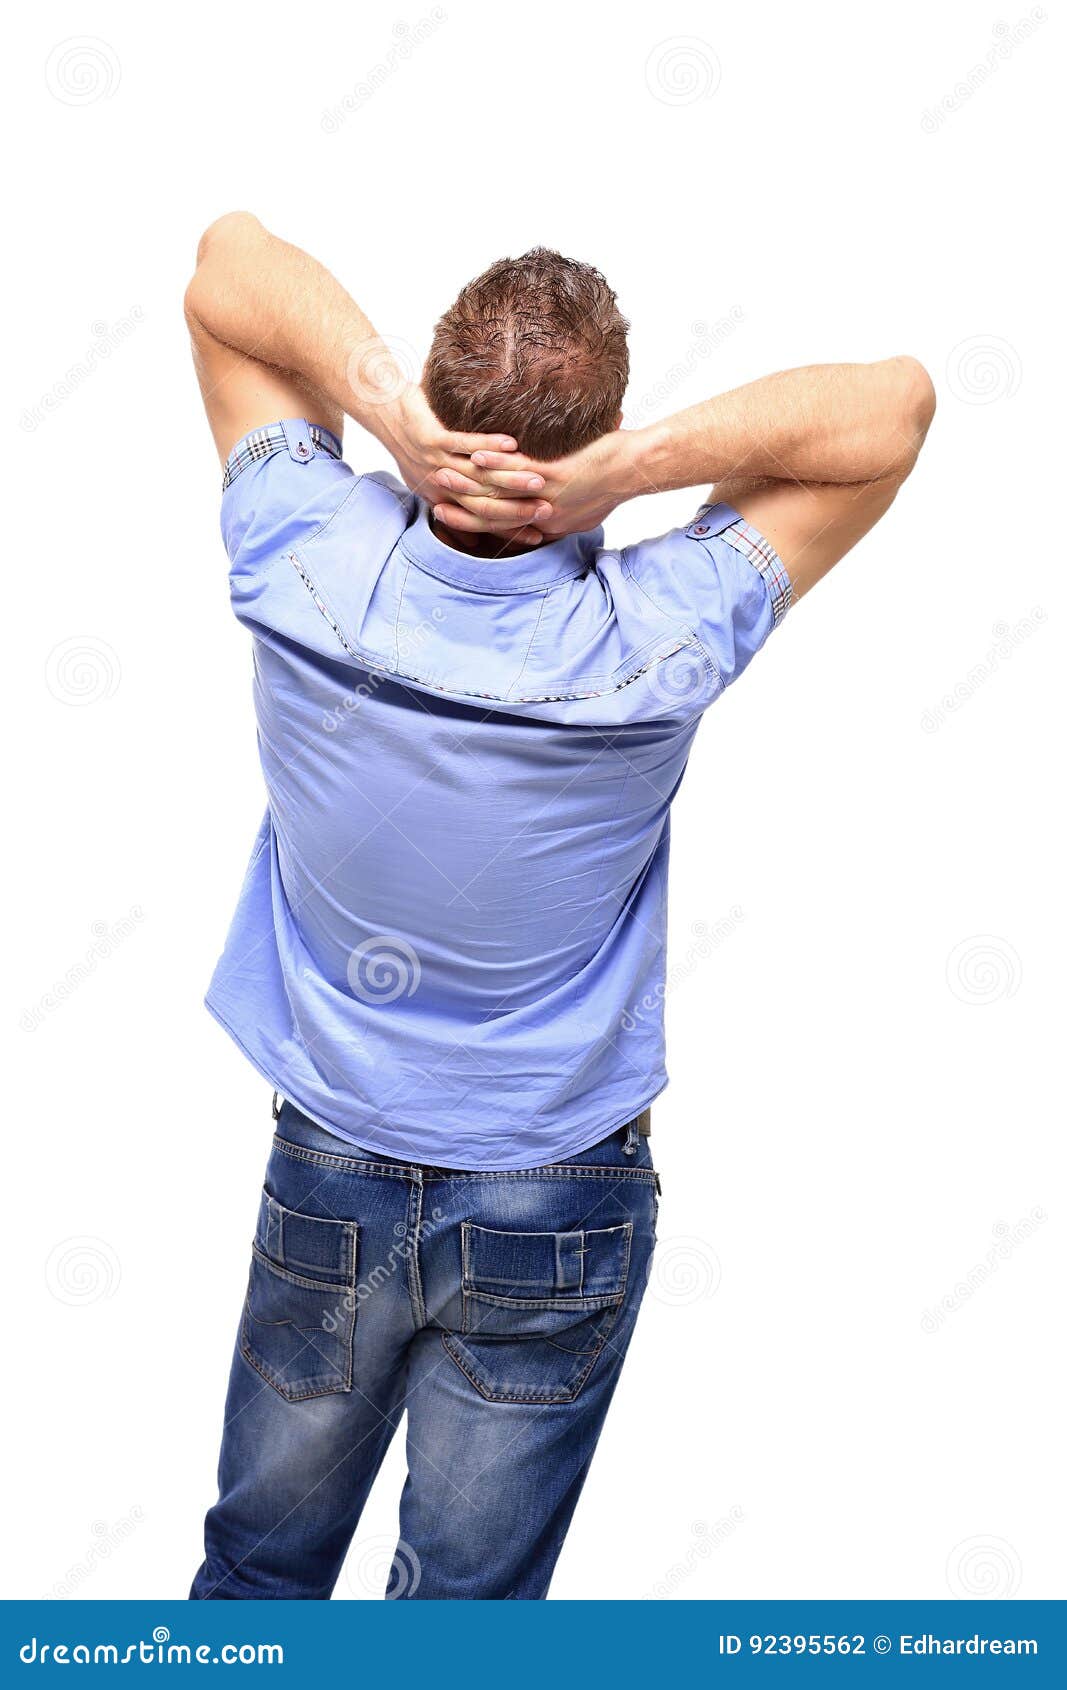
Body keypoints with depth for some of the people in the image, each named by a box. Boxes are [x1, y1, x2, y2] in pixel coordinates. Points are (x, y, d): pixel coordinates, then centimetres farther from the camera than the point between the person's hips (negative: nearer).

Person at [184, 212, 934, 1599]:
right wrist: (629, 466, -27)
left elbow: (228, 260, -8)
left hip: (327, 1184, 2)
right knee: (464, 1599, 19)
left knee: (255, 1566, 25)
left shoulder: (309, 574, -21)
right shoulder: (655, 647, -25)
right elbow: (897, 402, -15)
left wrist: (386, 403, -26)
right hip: (554, 1221, -1)